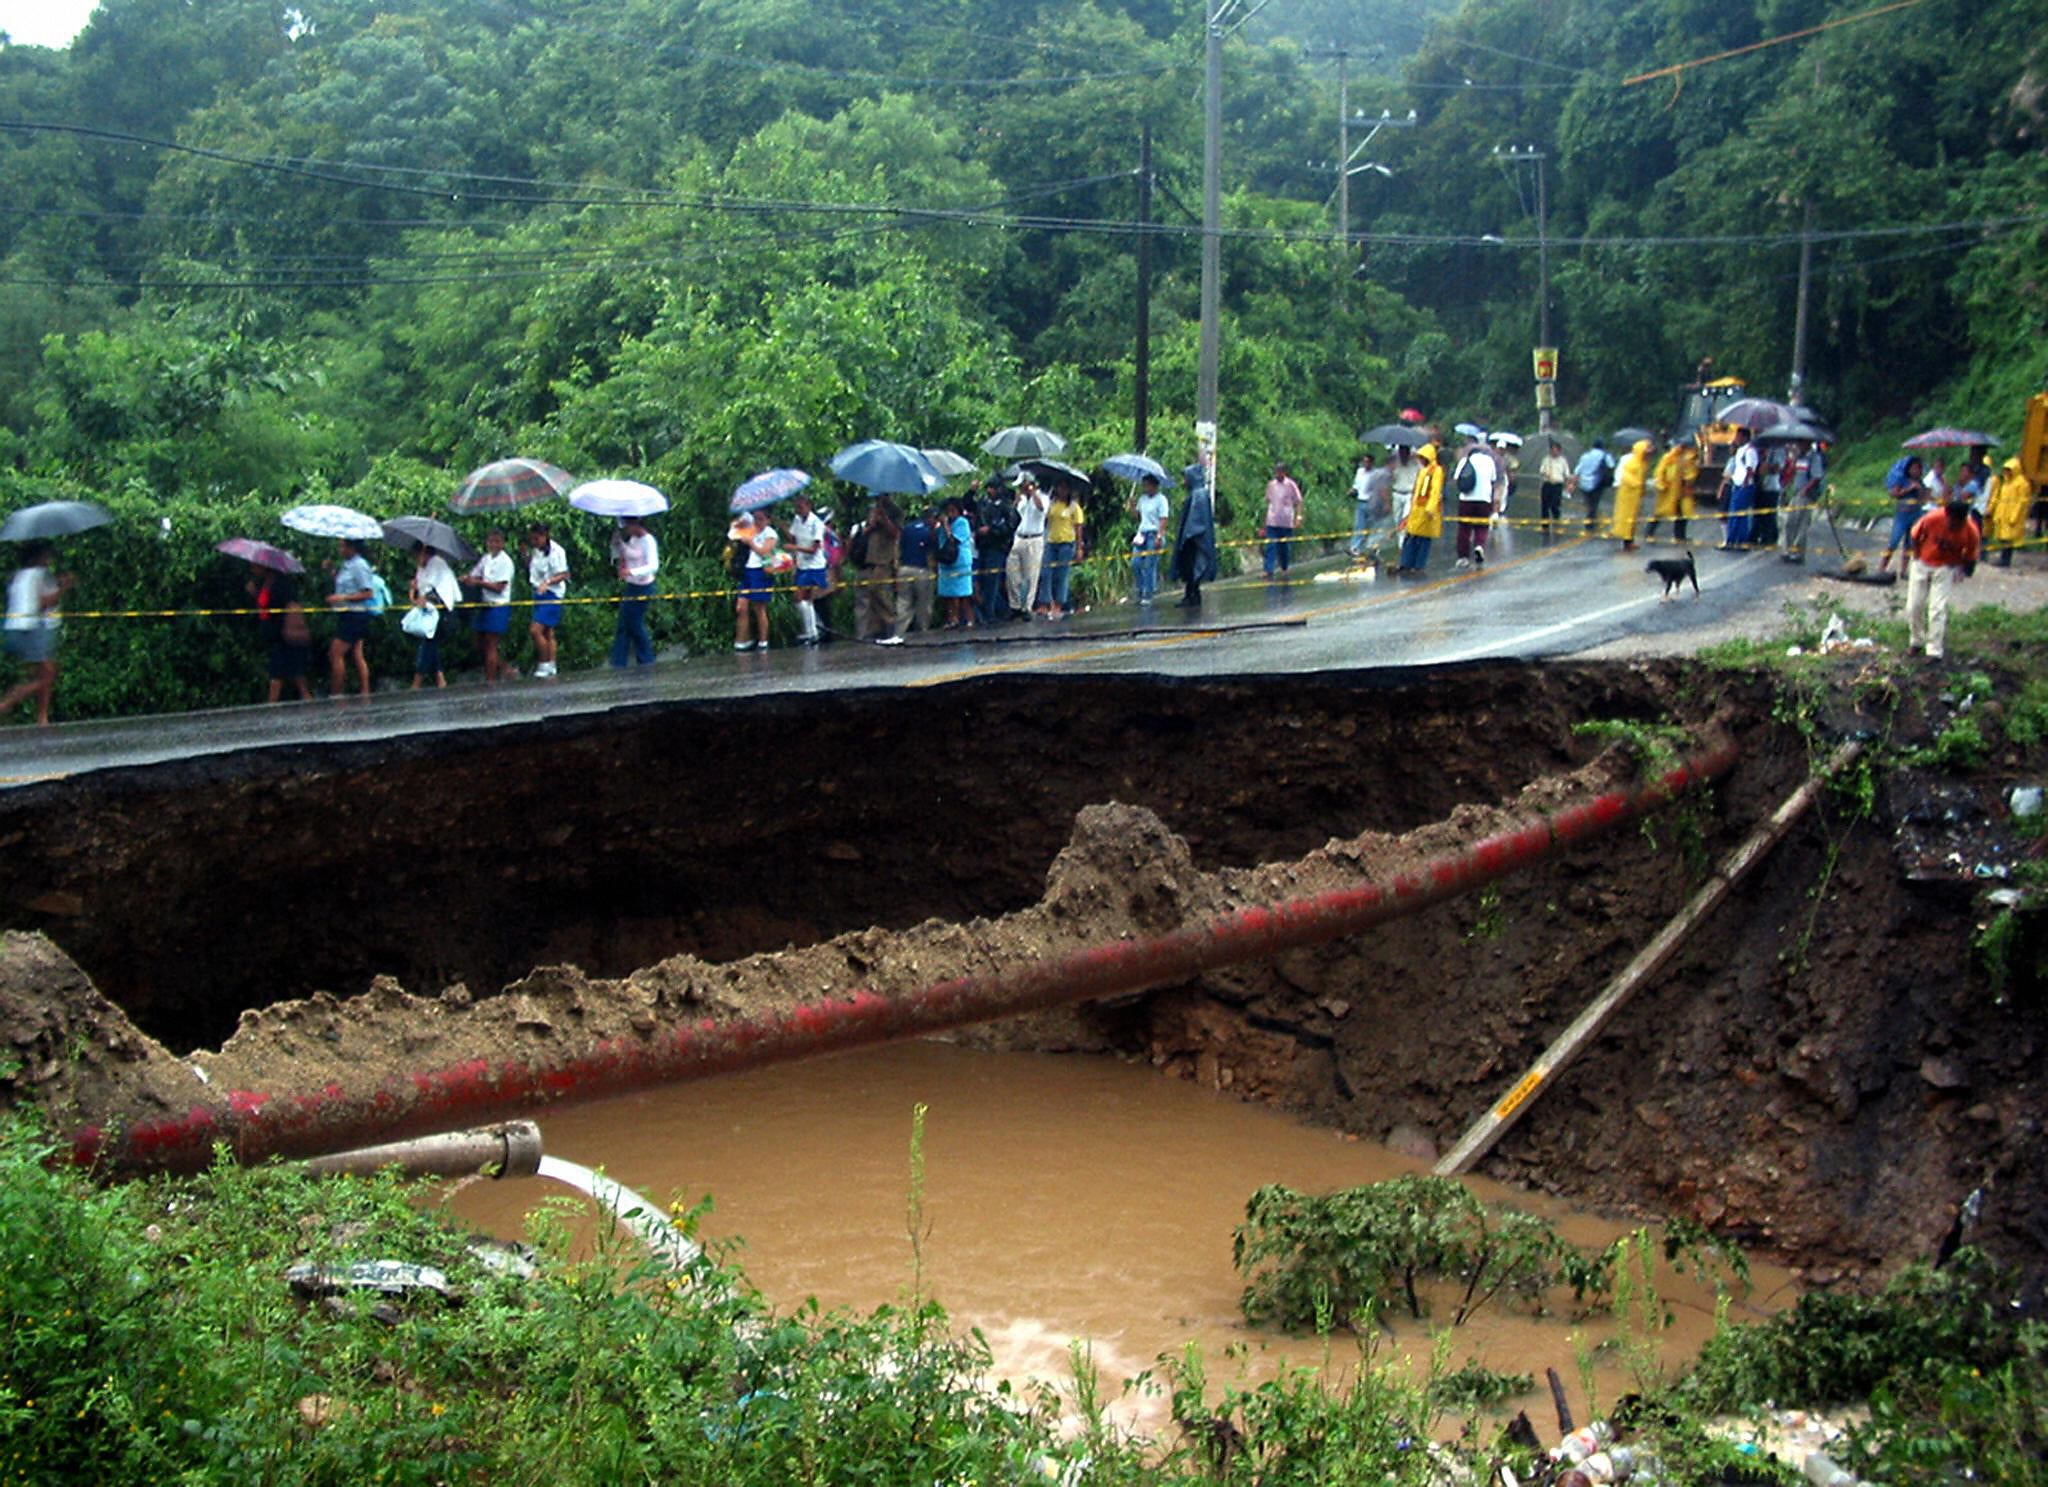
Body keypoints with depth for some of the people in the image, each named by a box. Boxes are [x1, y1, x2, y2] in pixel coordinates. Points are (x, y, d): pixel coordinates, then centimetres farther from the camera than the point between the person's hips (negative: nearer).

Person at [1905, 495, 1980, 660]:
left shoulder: (1970, 531, -25)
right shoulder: (1933, 518, -27)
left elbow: (1970, 556, -7)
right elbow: (1914, 535, -8)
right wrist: (1917, 556, -3)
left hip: (1946, 568, -1)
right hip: (1922, 564, 1)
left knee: (1938, 608, -10)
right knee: (1913, 606, 4)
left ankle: (1934, 651, -5)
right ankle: (1916, 640, 28)